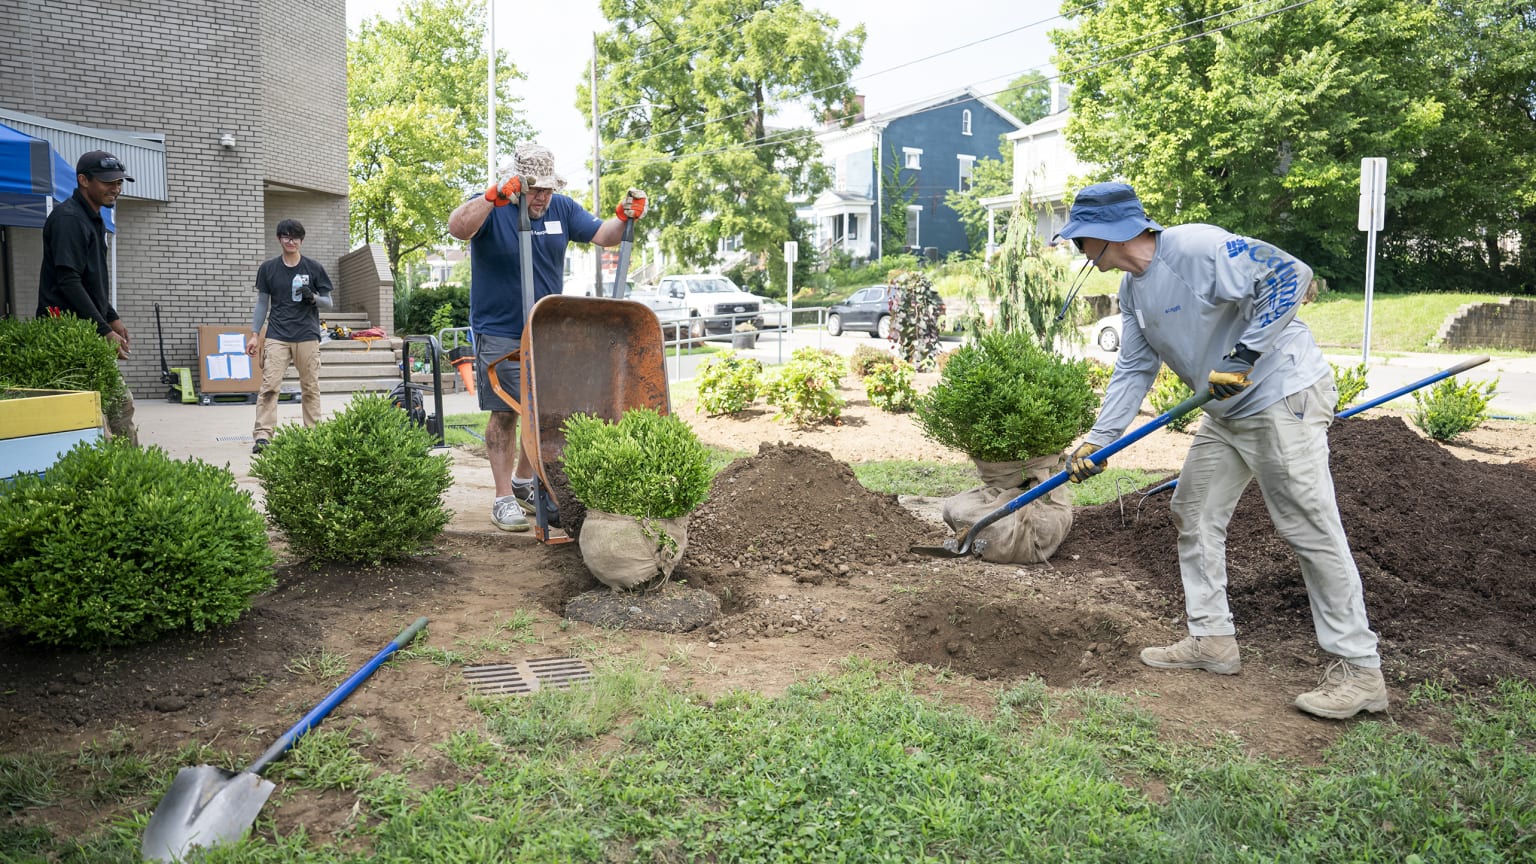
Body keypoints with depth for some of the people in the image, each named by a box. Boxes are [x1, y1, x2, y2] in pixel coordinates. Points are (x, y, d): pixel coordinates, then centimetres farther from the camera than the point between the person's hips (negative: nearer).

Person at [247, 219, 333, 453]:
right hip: (276, 335, 0)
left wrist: (313, 298, -13)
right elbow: (262, 303, 12)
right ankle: (262, 436, -12)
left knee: (310, 388, 3)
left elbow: (329, 302, 9)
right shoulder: (268, 268, 8)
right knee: (269, 385, -10)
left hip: (307, 336, 0)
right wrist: (254, 335, 5)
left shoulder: (313, 267, 6)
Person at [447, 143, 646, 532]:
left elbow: (603, 235, 4)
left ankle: (524, 483, 28)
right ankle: (504, 499, 4)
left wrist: (625, 216, -17)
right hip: (500, 335, -5)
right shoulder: (492, 209, -10)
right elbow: (457, 228, -30)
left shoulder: (562, 209, 5)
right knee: (505, 413, -3)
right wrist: (493, 196, -45)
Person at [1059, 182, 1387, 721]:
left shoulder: (1197, 248, -21)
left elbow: (1287, 275, -25)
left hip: (1283, 397, -10)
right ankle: (1213, 640, 22)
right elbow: (1135, 369, 12)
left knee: (1309, 529, -8)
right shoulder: (1132, 288, 8)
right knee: (1194, 514, 12)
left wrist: (1244, 357, -27)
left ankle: (1360, 672, 1)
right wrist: (1097, 439, 5)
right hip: (1227, 412, 10)